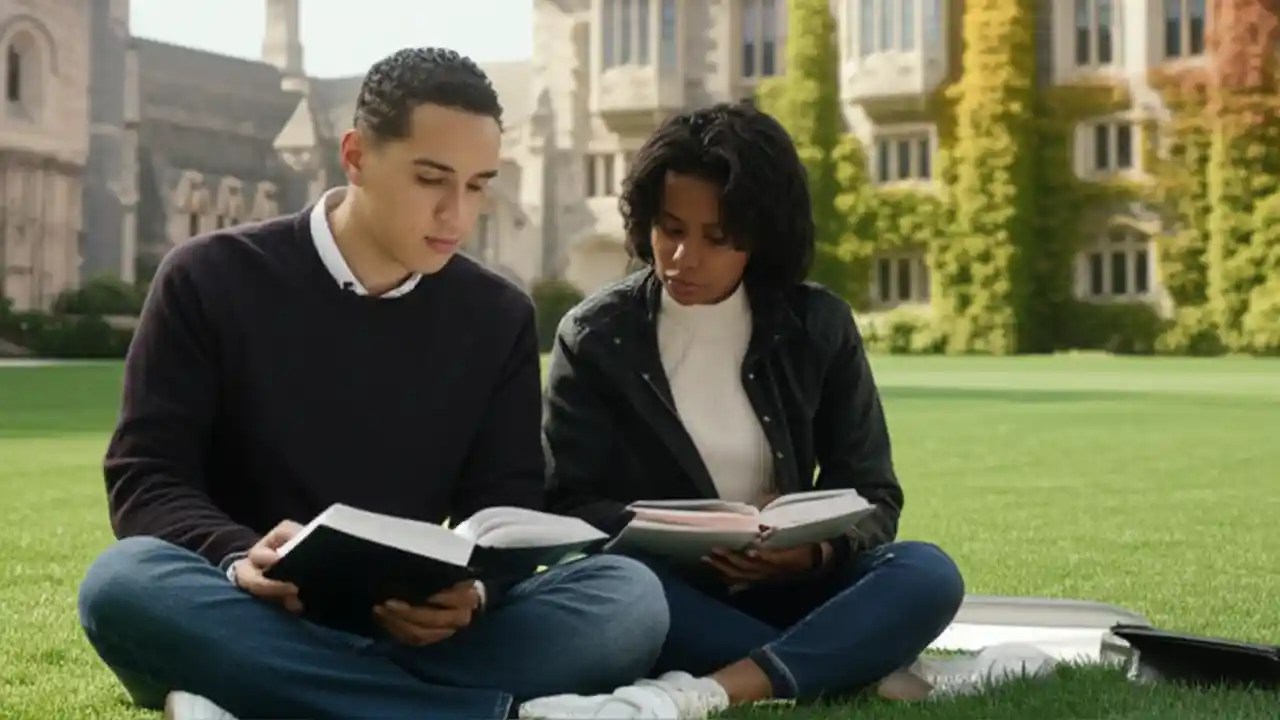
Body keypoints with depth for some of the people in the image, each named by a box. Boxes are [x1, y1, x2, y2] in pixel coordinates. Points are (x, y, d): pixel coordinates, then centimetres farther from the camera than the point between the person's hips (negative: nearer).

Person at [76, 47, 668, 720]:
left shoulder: (499, 316, 8)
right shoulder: (210, 279, 1)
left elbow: (505, 510, 5)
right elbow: (145, 478, -3)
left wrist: (470, 589, -20)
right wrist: (239, 558, -26)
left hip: (421, 628, 2)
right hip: (252, 620, -2)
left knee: (628, 596, -23)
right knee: (125, 582, -36)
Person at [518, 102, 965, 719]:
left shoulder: (818, 327, 3)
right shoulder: (596, 335, -1)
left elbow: (873, 496, 2)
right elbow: (566, 509, -4)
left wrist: (816, 551, -21)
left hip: (786, 592, 2)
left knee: (928, 574, -27)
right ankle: (854, 670, -31)